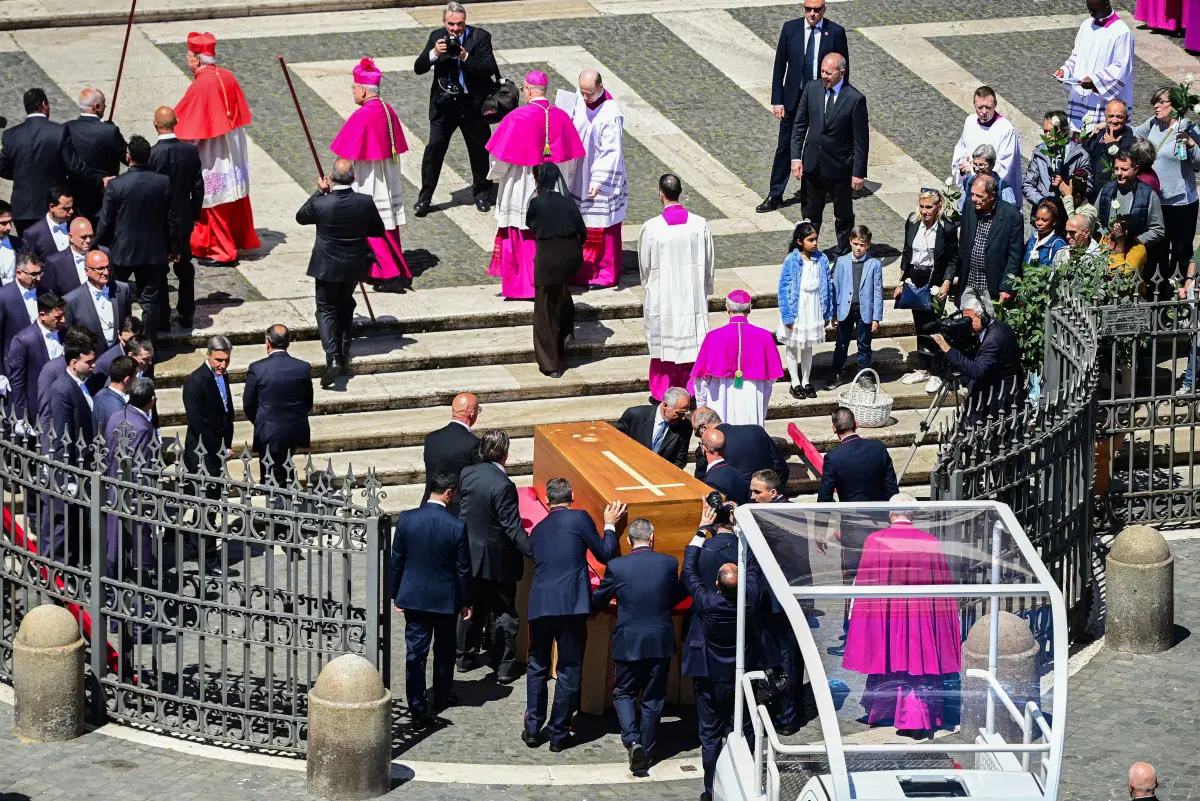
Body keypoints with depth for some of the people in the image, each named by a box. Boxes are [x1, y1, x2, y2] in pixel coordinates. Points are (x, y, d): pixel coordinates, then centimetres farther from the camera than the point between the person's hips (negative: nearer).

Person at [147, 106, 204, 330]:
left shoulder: (151, 154, -20)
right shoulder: (191, 151, -8)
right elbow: (198, 187, 0)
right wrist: (195, 214, 14)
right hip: (184, 219, 4)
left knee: (159, 269, 7)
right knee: (185, 266, 17)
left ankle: (163, 319, 10)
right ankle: (186, 315, 24)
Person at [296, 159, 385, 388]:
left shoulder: (320, 204, -23)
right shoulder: (365, 203, -17)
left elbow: (301, 217, -1)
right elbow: (378, 231, -2)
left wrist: (319, 192, 1)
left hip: (327, 266, -3)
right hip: (354, 265, 3)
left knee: (326, 310, 8)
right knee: (345, 306, 24)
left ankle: (333, 358, -10)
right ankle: (343, 354, 30)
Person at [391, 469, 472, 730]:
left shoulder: (406, 520, -10)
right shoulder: (457, 527, -18)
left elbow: (396, 561, 0)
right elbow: (463, 569, -9)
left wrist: (396, 593, 13)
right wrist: (466, 601, 5)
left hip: (413, 597, 1)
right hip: (445, 599, -1)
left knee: (415, 652, 4)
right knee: (444, 650, 20)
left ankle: (418, 711, 1)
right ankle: (442, 697, 37)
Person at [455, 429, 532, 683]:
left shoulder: (467, 474, -5)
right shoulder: (503, 486, -25)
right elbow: (513, 528, -25)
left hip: (469, 555, 6)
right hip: (497, 560, -6)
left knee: (471, 607, 21)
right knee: (504, 612, 6)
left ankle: (465, 656, 31)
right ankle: (504, 666, 11)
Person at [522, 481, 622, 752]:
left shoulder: (537, 530, 16)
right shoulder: (579, 518, 0)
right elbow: (605, 554, 4)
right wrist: (609, 525, 18)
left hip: (539, 605, 4)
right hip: (571, 606, -4)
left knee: (537, 667, 18)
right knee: (569, 671, 5)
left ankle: (532, 729, 19)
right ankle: (558, 734, 6)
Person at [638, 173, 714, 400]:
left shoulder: (651, 228, -16)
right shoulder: (700, 224, -9)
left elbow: (645, 266, -4)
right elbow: (708, 263, 1)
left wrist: (647, 289, 16)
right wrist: (705, 291, 16)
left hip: (662, 295, -2)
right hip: (693, 295, 2)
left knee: (664, 340, 12)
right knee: (692, 339, 13)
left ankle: (663, 392, 20)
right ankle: (691, 389, 20)